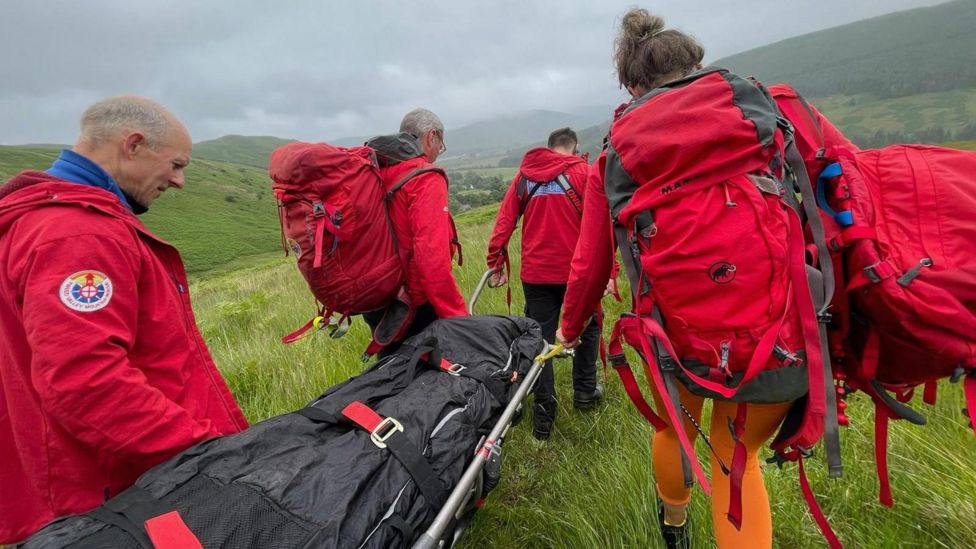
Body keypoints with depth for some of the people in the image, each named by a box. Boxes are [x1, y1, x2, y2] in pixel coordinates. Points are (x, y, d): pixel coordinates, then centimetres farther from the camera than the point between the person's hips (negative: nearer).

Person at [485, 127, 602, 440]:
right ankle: (584, 392, 29)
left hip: (535, 273, 2)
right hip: (577, 270, -2)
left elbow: (504, 221, 2)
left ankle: (543, 414, 9)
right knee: (588, 328, 21)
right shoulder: (583, 172, 0)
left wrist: (496, 263, 5)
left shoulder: (524, 176, 9)